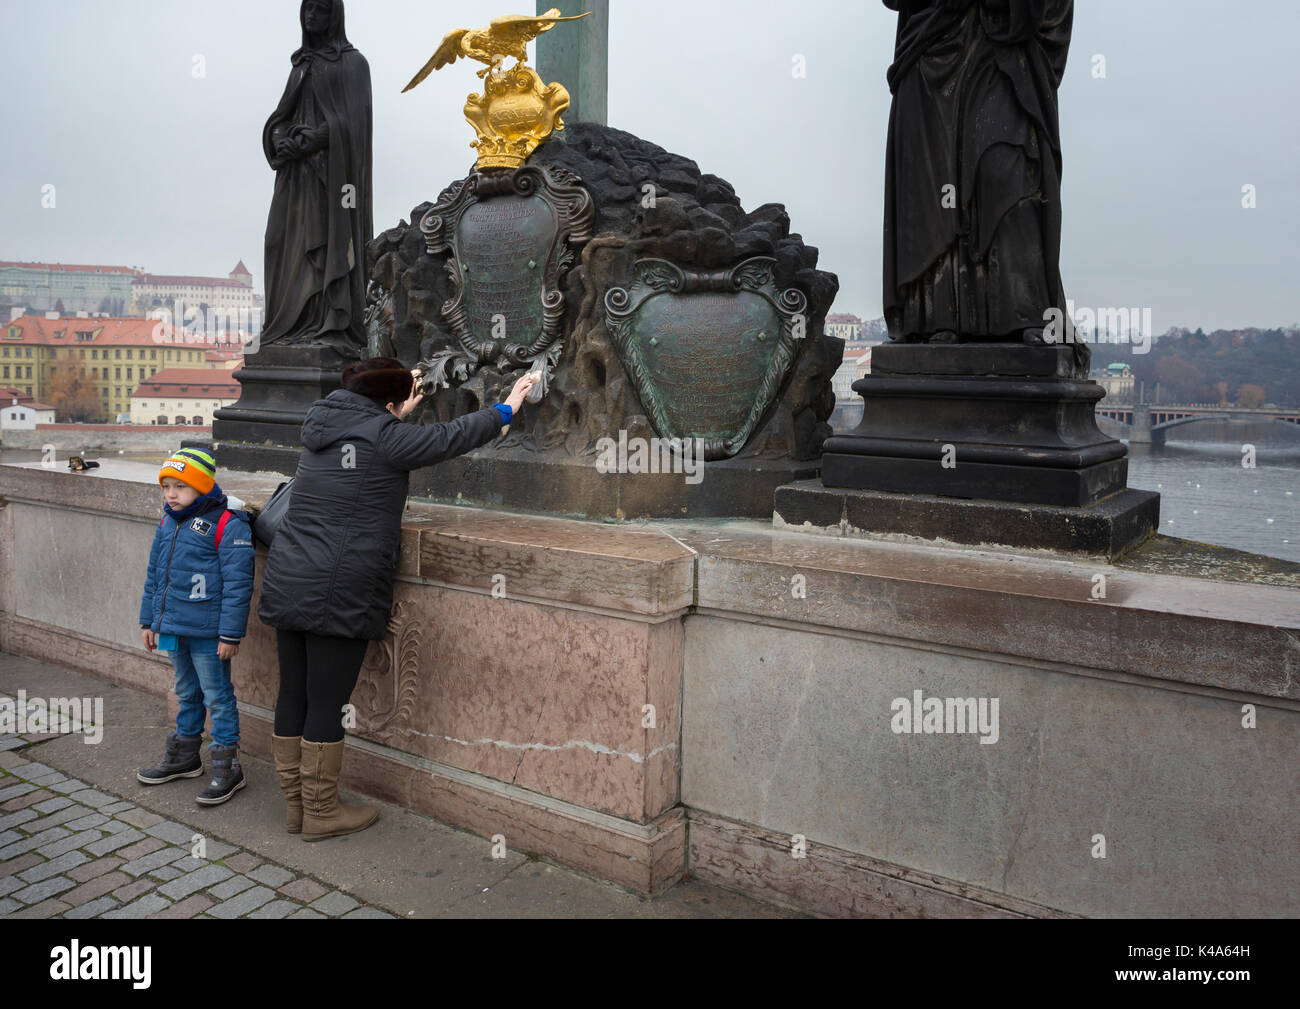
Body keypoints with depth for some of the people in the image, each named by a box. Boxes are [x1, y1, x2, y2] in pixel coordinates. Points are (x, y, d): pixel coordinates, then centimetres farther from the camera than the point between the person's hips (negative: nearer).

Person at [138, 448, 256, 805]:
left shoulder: (227, 526, -16)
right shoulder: (168, 524, 9)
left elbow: (237, 584, -17)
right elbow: (154, 575, 19)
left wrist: (230, 633, -18)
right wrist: (149, 620, 20)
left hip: (207, 634, -8)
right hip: (174, 628, 8)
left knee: (217, 696, 1)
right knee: (187, 693, 22)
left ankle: (227, 766, 11)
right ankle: (184, 755, 36)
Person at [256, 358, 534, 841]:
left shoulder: (322, 426, 12)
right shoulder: (382, 437, -11)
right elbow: (448, 438, -4)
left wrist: (397, 416, 44)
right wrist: (505, 410, 8)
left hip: (288, 584, 9)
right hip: (339, 594, -8)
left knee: (293, 695, 14)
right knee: (327, 703, 2)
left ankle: (295, 802, 27)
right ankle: (321, 811, 15)